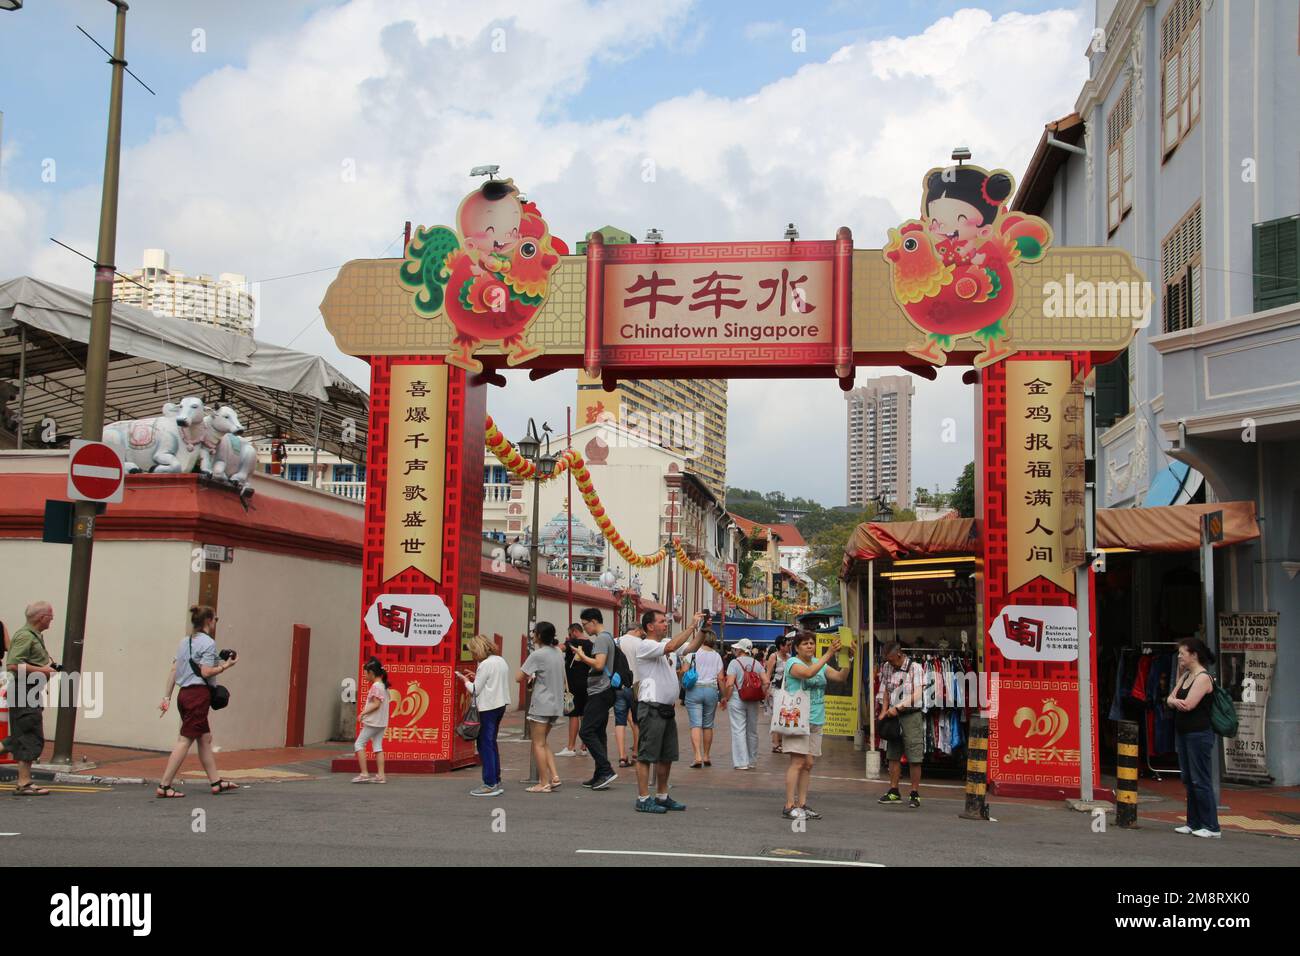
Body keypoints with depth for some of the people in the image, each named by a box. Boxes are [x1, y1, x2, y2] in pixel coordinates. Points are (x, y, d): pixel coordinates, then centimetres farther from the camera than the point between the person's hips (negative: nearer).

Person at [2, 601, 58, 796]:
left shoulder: (36, 636, 16)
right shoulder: (25, 636, -16)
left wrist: (47, 667, 15)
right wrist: (41, 670, -20)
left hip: (32, 693, 10)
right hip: (24, 692, -10)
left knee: (21, 738, 15)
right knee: (31, 738, -6)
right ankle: (24, 784, -1)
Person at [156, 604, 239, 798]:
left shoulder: (185, 641, 14)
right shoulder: (208, 642, -10)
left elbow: (173, 669, 12)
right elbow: (206, 672, -17)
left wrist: (167, 696, 12)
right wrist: (225, 666, -5)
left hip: (185, 693, 9)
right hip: (198, 694, -9)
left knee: (205, 738, 14)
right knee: (185, 741, -5)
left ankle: (216, 782, 20)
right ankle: (164, 786, -6)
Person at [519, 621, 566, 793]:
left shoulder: (537, 655, -14)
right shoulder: (558, 653, 9)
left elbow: (520, 677, -15)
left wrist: (529, 679, 5)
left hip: (541, 705, -7)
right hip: (556, 704, 7)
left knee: (538, 744, 2)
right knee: (543, 743, 17)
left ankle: (544, 783, 4)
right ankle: (554, 776, 7)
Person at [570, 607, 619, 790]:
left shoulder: (601, 639, -13)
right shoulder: (607, 637, 18)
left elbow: (599, 664, -24)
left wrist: (582, 655, -12)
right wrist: (583, 657, 14)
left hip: (599, 693, -10)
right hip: (604, 692, 10)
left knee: (587, 732, -12)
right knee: (599, 733, 11)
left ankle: (606, 771, -15)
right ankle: (600, 775, 13)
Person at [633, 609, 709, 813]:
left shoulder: (666, 643, 15)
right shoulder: (646, 646, -12)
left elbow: (691, 648, 15)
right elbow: (671, 647, -27)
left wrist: (703, 630, 0)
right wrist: (693, 626, -24)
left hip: (668, 708, 9)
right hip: (652, 708, -9)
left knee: (667, 756, 14)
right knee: (647, 755, -5)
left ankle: (662, 796, 23)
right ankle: (643, 799, -1)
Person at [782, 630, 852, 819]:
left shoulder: (820, 663, 14)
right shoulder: (793, 662, -6)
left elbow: (840, 677, 5)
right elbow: (808, 673, -26)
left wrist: (848, 659, -10)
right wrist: (829, 654, -27)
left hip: (816, 720, 7)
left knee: (808, 764, 8)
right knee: (798, 762, -11)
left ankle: (802, 804, 14)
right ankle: (789, 806, -8)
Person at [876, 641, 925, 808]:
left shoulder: (915, 668, -9)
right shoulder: (887, 667, 8)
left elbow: (917, 695, -15)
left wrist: (897, 707, -18)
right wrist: (884, 711, 1)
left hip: (911, 715, -5)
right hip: (893, 715, 6)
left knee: (914, 758, -3)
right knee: (893, 755, 8)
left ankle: (915, 794, 3)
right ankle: (894, 792, 15)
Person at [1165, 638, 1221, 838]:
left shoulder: (1203, 678, -13)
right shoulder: (1185, 675, 14)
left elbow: (1188, 704, -21)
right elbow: (1170, 699, 10)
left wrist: (1174, 699, -2)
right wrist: (1173, 701, -12)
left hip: (1199, 734, -9)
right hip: (1183, 732, 9)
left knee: (1201, 780, -6)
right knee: (1188, 780, 12)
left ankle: (1211, 827, -2)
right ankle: (1194, 823, 20)